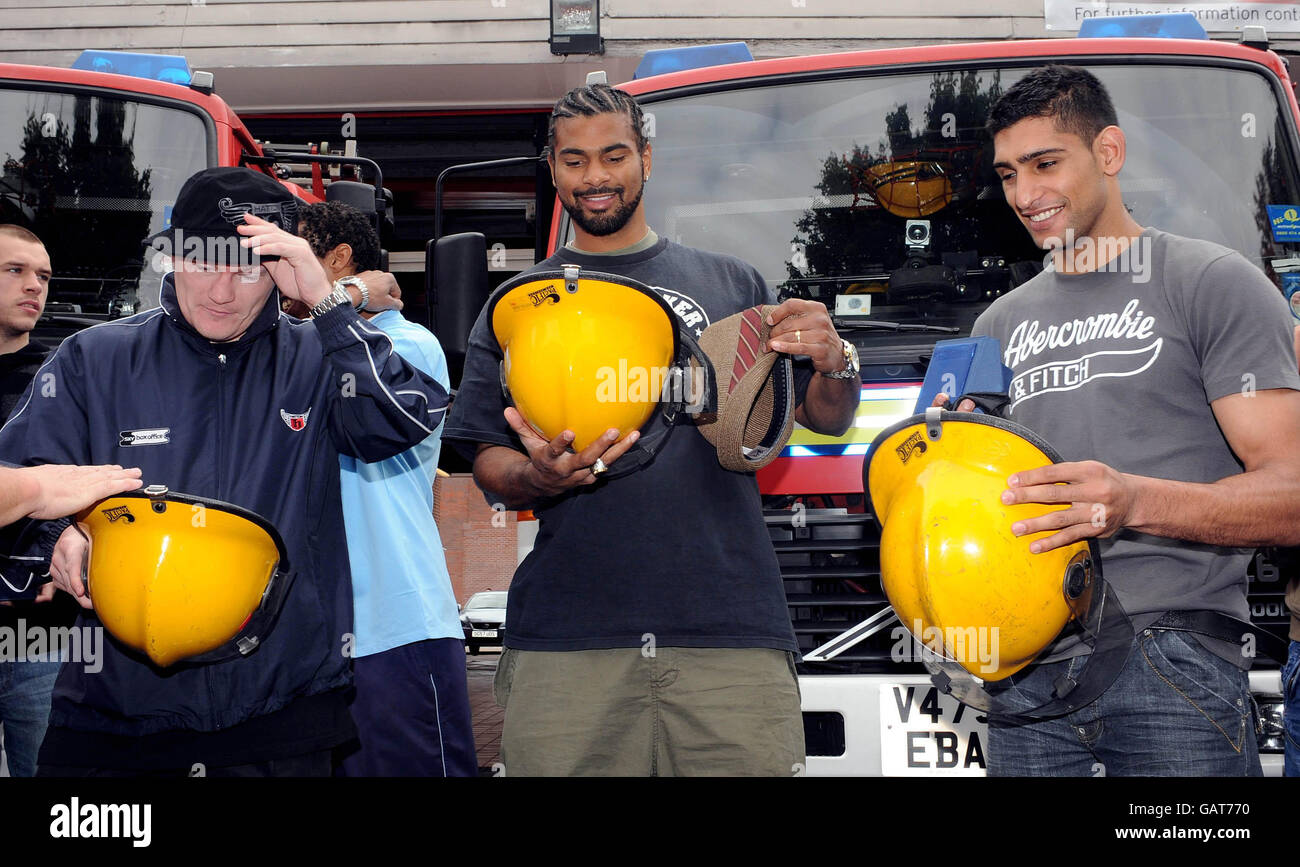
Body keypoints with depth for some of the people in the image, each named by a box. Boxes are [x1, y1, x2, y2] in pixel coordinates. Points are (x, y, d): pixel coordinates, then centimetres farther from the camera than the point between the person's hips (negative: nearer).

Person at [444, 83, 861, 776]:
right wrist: (539, 476, -13)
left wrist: (831, 363, -8)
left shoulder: (728, 284, 17)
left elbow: (828, 421, 15)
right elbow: (491, 471, 10)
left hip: (729, 635, 0)